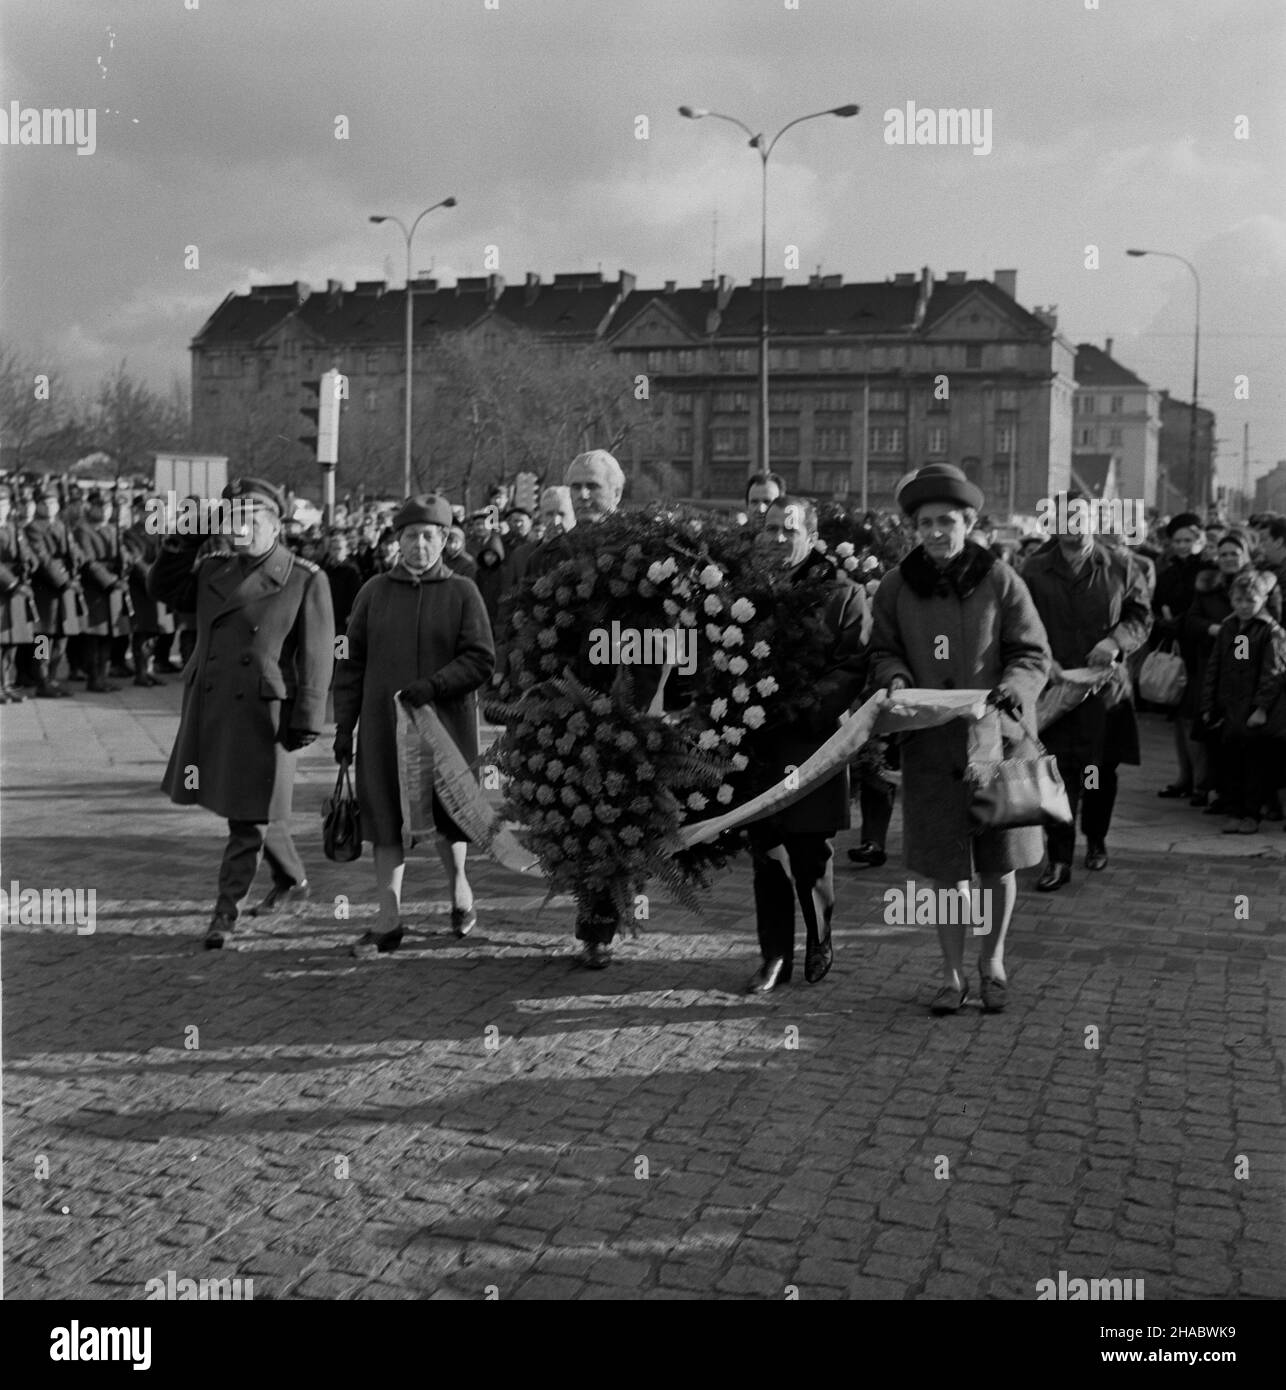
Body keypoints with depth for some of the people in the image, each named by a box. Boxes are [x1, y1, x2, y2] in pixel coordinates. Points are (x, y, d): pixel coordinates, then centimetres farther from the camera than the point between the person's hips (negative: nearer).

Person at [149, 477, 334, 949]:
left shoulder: (306, 580, -6)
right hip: (209, 709, 6)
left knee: (250, 813, -1)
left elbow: (317, 657, -8)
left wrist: (307, 720, -13)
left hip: (264, 714, -6)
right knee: (259, 811, 17)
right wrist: (183, 543, 2)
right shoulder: (213, 569, 10)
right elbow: (162, 587, 17)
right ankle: (292, 882, 36)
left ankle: (226, 908, 8)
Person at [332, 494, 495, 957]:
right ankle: (389, 922, 9)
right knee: (386, 819, 2)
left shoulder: (462, 593, 1)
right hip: (384, 726, 1)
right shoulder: (375, 592, 6)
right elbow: (351, 663, 6)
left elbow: (481, 659, -5)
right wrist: (343, 727, 2)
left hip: (446, 723, -1)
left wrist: (432, 685, -19)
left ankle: (458, 884, 38)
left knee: (449, 815, 8)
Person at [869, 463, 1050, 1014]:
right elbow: (883, 650, 9)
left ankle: (992, 962, 31)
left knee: (998, 859, 10)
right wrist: (895, 677, -13)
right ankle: (953, 974, 21)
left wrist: (1013, 686, -22)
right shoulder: (896, 587, 0)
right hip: (930, 743, 1)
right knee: (945, 865, 7)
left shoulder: (1000, 581, -5)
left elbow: (1033, 654, -2)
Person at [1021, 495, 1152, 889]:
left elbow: (1141, 616, 4)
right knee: (1060, 772, -7)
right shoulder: (1036, 571, 0)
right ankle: (1059, 859, 0)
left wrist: (1116, 641, -14)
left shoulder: (1120, 567, 2)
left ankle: (1096, 839, 37)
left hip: (1106, 683, 2)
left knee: (1102, 769, 14)